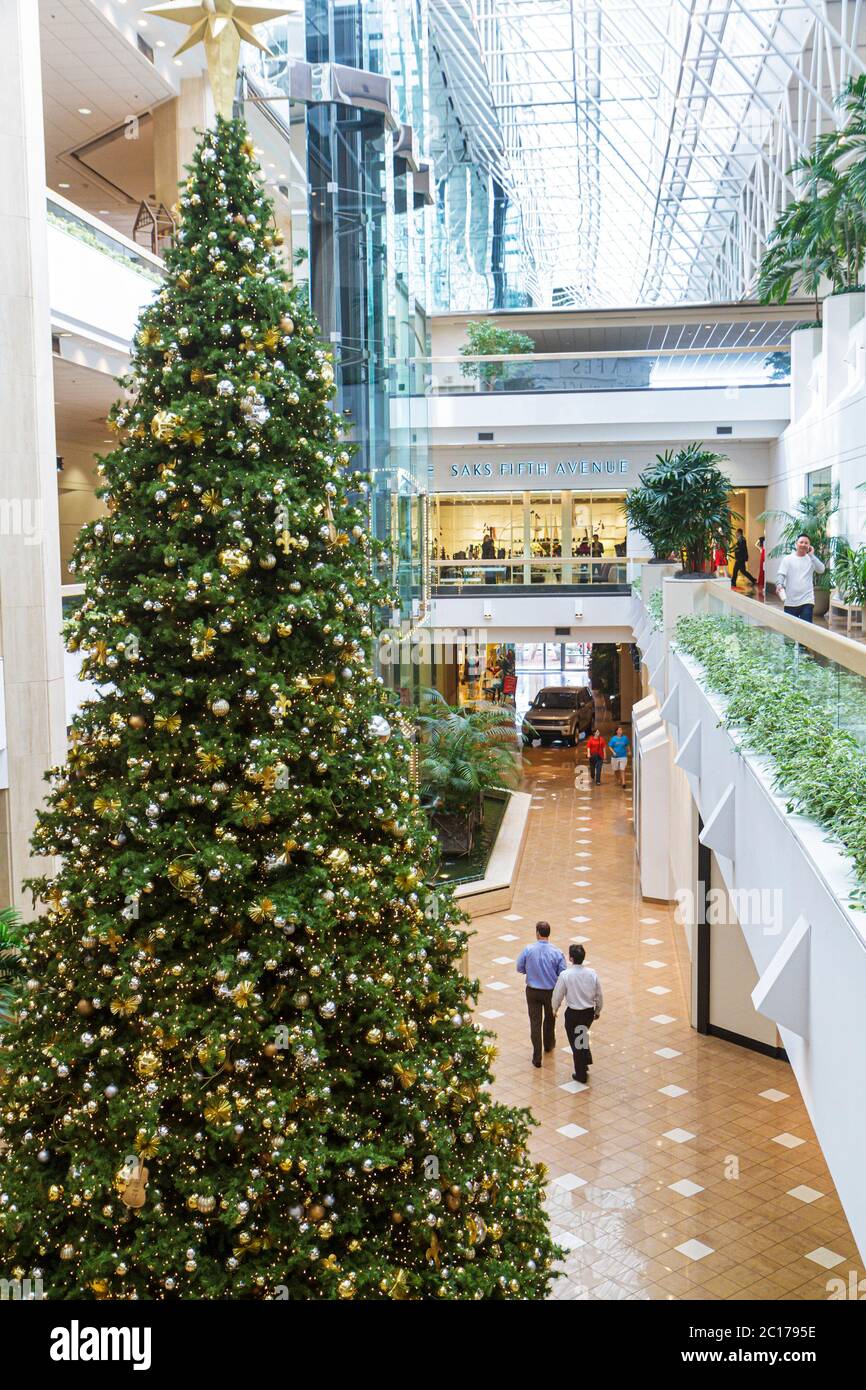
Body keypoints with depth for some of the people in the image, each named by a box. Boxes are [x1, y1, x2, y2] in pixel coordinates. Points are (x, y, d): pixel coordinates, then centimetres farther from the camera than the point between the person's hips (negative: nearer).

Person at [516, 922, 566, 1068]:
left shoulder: (528, 950, -15)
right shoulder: (557, 952, -17)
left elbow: (520, 969, -3)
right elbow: (562, 975, -10)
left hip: (533, 991, 0)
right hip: (551, 991, 0)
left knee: (535, 1022, 6)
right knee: (550, 1018, 25)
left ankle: (537, 1057, 5)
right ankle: (549, 1044, 47)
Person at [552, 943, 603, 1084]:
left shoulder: (565, 975, -20)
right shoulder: (592, 973, -10)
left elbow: (558, 995, -9)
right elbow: (599, 995, 0)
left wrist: (555, 1009, 11)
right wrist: (597, 1011, 17)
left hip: (573, 1013, -3)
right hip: (589, 1012, 3)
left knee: (576, 1042, 13)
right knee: (583, 1036, 31)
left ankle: (581, 1075, 24)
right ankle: (586, 1060, 30)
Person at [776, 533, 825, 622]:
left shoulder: (811, 559, 6)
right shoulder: (788, 559, 5)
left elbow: (821, 570, -10)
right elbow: (781, 574, -5)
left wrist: (811, 555, -10)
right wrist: (779, 584, -25)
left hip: (807, 600, -1)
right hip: (790, 601, 1)